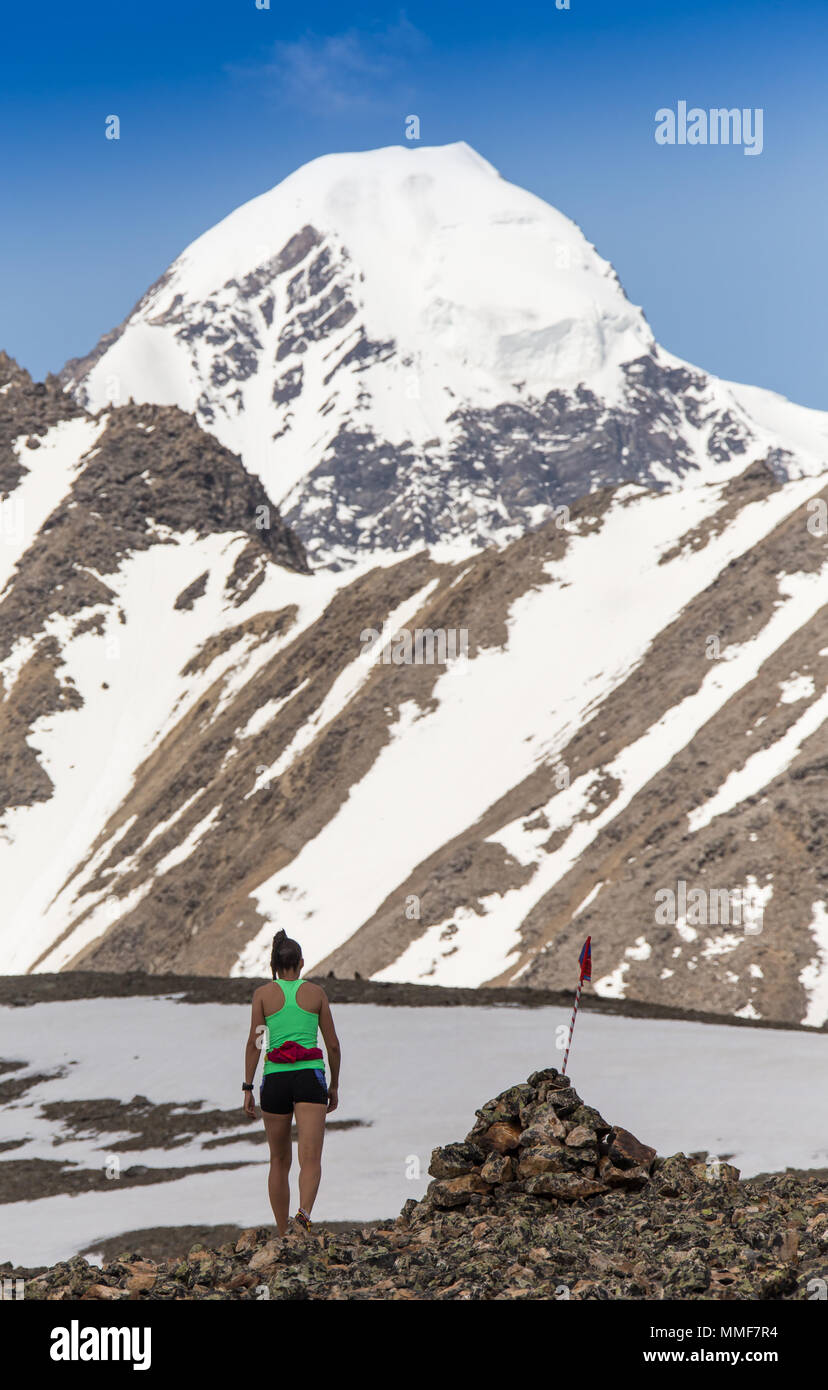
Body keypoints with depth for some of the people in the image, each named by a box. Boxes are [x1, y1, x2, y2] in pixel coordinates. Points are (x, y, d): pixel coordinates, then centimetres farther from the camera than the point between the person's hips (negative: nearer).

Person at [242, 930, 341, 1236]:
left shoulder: (263, 993, 5)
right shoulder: (316, 992, 8)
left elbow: (255, 1042, -2)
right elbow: (333, 1043, 8)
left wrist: (247, 1089, 1)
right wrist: (335, 1085, 19)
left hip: (275, 1078, 1)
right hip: (310, 1076, -1)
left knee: (279, 1161, 15)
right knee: (310, 1157, -12)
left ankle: (282, 1236, 20)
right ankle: (304, 1213, -39)